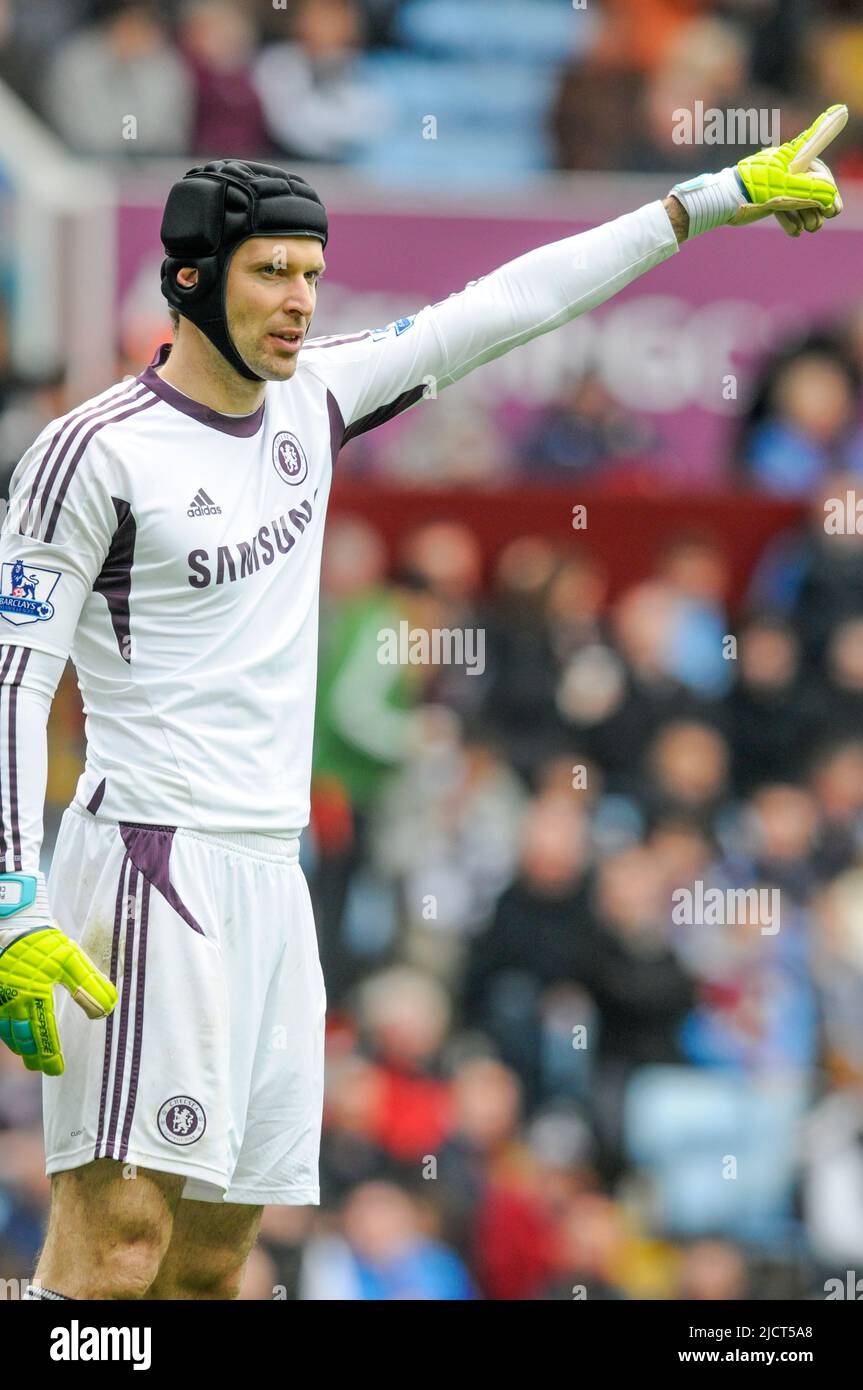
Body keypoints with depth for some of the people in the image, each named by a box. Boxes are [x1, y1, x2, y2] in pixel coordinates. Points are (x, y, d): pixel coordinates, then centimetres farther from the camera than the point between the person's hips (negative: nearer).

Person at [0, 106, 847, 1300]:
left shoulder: (311, 400, 12)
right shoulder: (96, 452, -8)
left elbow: (507, 306, 17)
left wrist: (715, 199, 18)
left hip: (271, 879, 8)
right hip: (150, 873, -8)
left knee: (214, 1262, 4)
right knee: (117, 1245, -19)